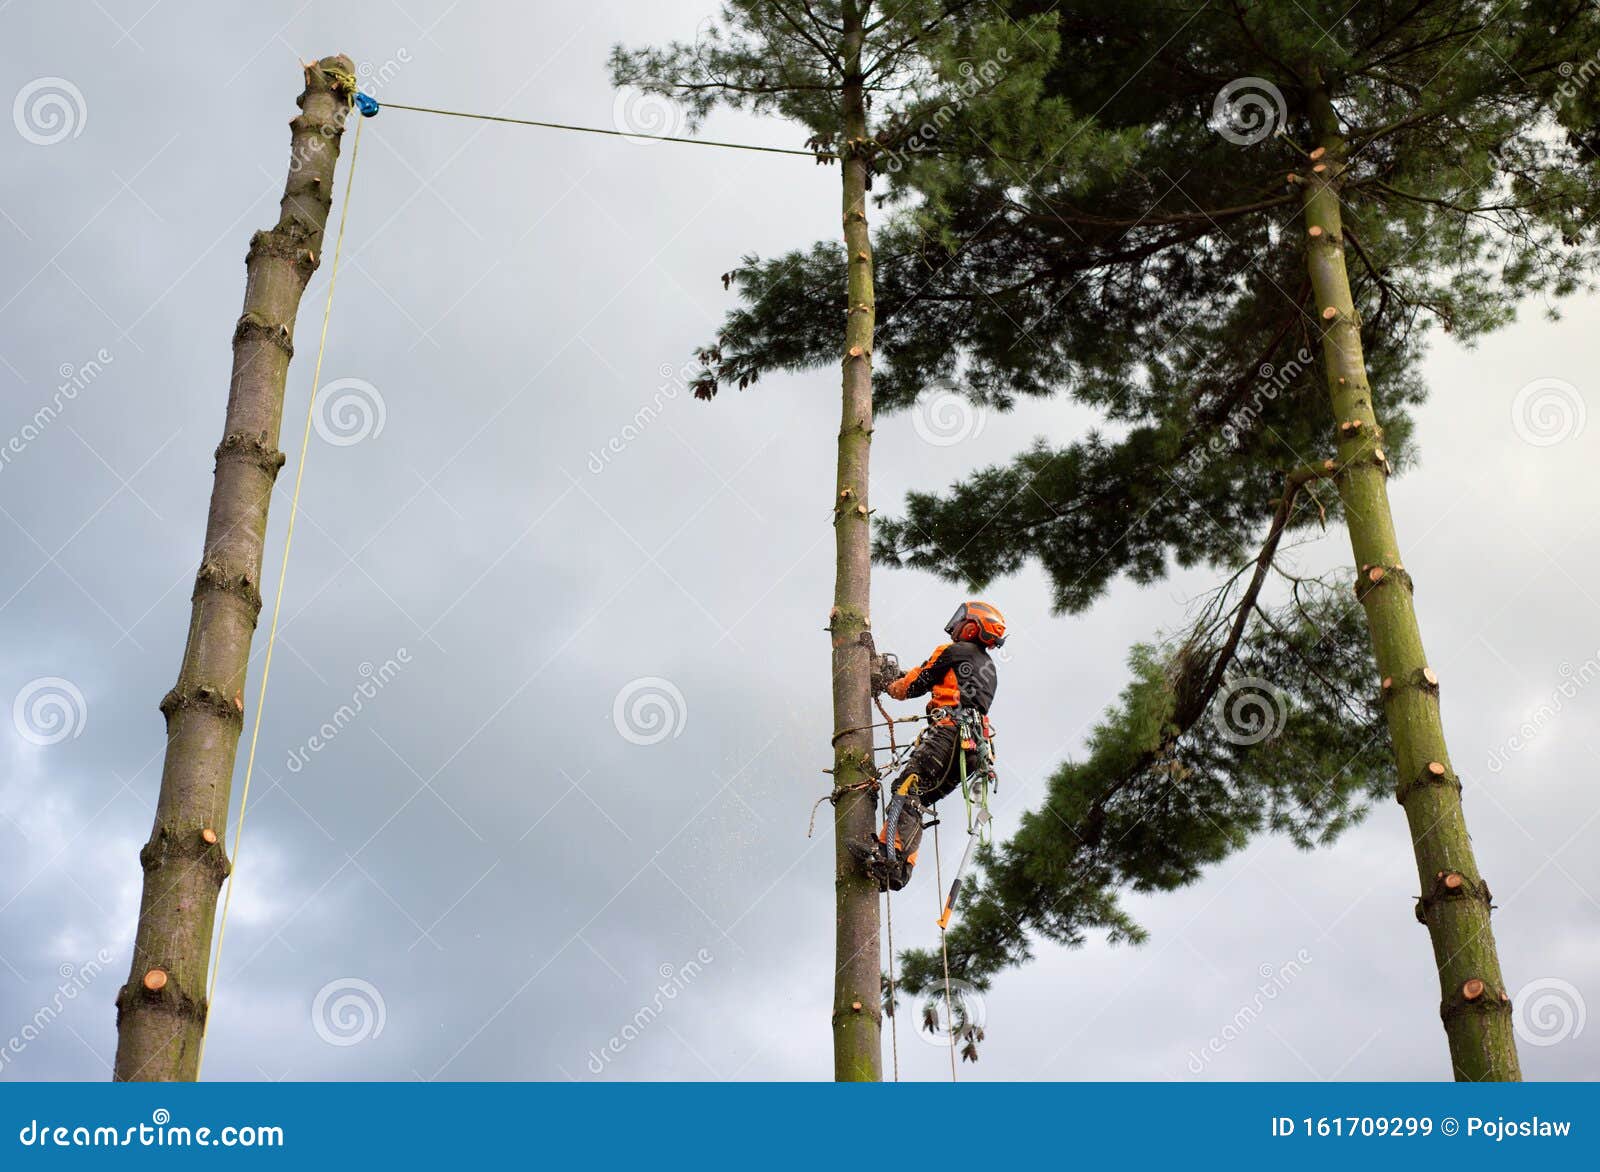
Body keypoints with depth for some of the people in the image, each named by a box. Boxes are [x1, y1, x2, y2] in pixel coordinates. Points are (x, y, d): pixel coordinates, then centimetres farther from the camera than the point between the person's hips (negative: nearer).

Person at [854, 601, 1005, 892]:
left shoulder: (954, 652, 7)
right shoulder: (988, 667, 32)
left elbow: (915, 684, 11)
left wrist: (891, 686, 31)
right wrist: (903, 676, 43)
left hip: (948, 731, -8)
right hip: (974, 750, 8)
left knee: (906, 789, -21)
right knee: (918, 801, 5)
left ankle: (888, 853, -40)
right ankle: (902, 867, -11)